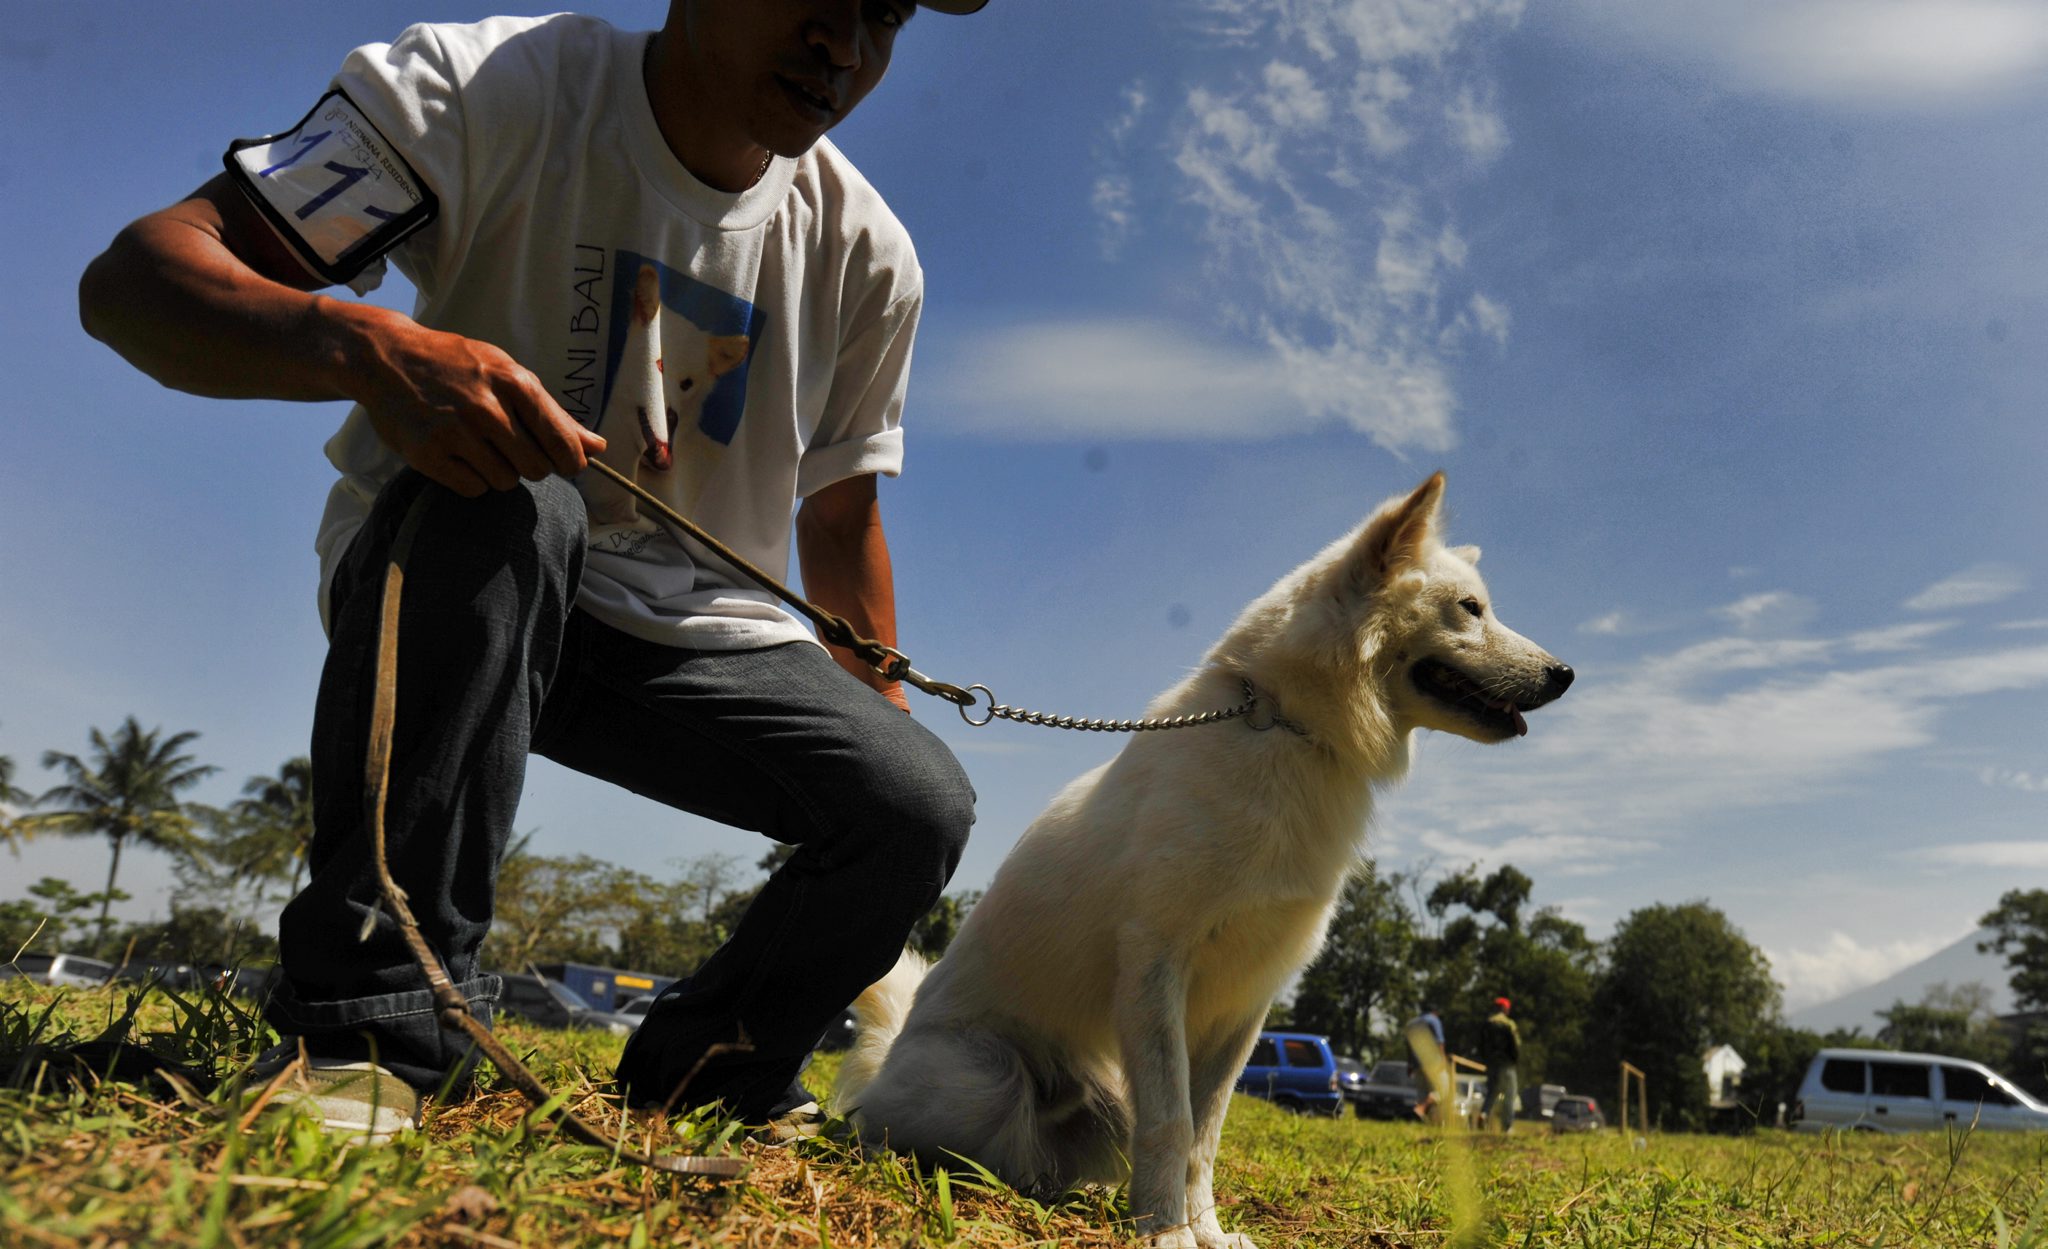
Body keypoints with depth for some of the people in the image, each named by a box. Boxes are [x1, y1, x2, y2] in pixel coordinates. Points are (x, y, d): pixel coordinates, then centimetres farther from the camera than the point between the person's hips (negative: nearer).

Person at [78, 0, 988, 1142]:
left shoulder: (868, 256, -5)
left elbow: (842, 518, 8)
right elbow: (132, 278, -23)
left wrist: (883, 738, 8)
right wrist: (364, 345, -44)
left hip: (697, 634, 4)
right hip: (446, 575, -3)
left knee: (921, 802, -17)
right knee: (501, 505, -38)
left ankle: (701, 1075, 11)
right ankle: (374, 1028, -25)